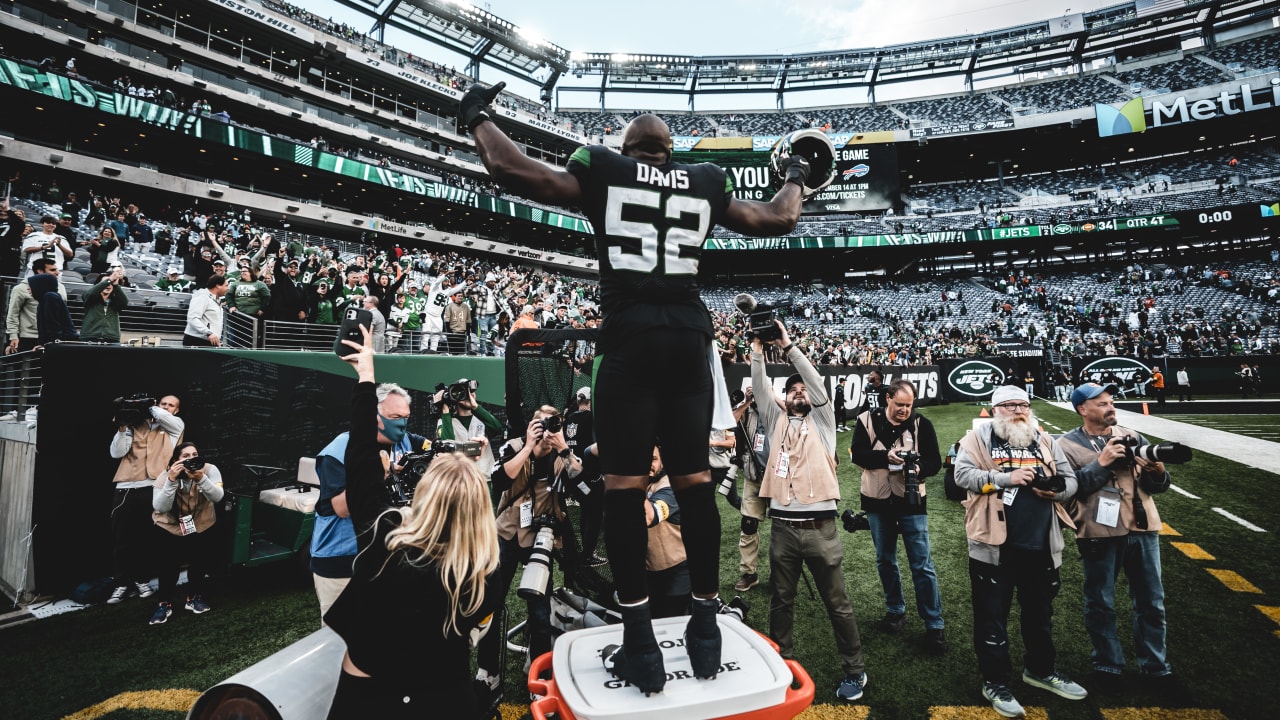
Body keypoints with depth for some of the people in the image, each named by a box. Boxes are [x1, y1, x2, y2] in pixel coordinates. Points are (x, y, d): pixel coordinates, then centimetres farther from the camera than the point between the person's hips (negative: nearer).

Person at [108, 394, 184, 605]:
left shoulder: (176, 425, 14)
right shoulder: (136, 425, 18)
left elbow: (164, 417, -9)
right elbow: (116, 453, 9)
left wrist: (147, 406, 6)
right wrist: (122, 428, -3)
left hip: (152, 487, -2)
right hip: (125, 487, 2)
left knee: (146, 537, 3)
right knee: (120, 537, 1)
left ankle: (142, 580, 15)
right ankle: (122, 583, 10)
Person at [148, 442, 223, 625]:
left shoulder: (210, 469, -17)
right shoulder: (165, 476, -15)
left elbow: (217, 497, -28)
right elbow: (160, 507, -26)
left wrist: (201, 478, -42)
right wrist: (171, 480, -37)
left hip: (201, 527, 0)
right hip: (170, 527, 0)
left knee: (200, 559, -10)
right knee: (168, 561, -14)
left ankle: (194, 596, 15)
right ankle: (165, 602, 7)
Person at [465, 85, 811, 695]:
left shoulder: (602, 170, 10)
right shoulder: (706, 183, 17)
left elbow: (510, 169, 6)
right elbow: (780, 219, 26)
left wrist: (476, 116, 25)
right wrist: (796, 178, 47)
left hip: (630, 338, -3)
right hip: (689, 338, 3)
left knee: (625, 484, 1)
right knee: (694, 479, 8)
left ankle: (640, 644, 4)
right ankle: (705, 630, 17)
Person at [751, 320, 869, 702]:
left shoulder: (821, 421, 8)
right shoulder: (776, 421, 13)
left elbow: (817, 382, -5)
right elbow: (760, 389, 1)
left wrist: (788, 346, -6)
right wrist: (757, 349, -5)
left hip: (820, 527, -2)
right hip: (782, 527, 2)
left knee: (837, 603, 9)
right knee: (781, 601, 14)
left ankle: (855, 670, 24)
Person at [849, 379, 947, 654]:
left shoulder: (922, 424, -6)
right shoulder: (868, 421, -6)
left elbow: (935, 461, -7)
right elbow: (857, 454, -11)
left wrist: (920, 469, -28)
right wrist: (886, 457, -25)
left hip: (911, 502, -1)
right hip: (878, 501, 2)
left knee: (922, 565, 1)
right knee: (885, 560, 16)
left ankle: (934, 625, 13)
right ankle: (895, 610, 36)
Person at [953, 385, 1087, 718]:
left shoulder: (1045, 442, 12)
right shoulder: (978, 439, -3)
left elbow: (1070, 479, 12)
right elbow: (963, 475, -14)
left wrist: (1057, 491, -9)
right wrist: (1007, 478, -20)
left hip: (1040, 545, 5)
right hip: (994, 546, -5)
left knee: (1040, 612, 22)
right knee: (992, 616, 5)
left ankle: (1041, 670, 43)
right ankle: (995, 682, 20)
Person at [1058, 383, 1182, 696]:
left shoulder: (1131, 436, 8)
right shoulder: (1068, 445, -5)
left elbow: (1158, 487, 8)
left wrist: (1158, 472, -13)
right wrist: (1101, 463, -19)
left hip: (1142, 529, 4)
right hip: (1100, 533, -4)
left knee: (1151, 601, 15)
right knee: (1101, 604, 9)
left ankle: (1156, 666, 32)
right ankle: (1108, 666, 26)